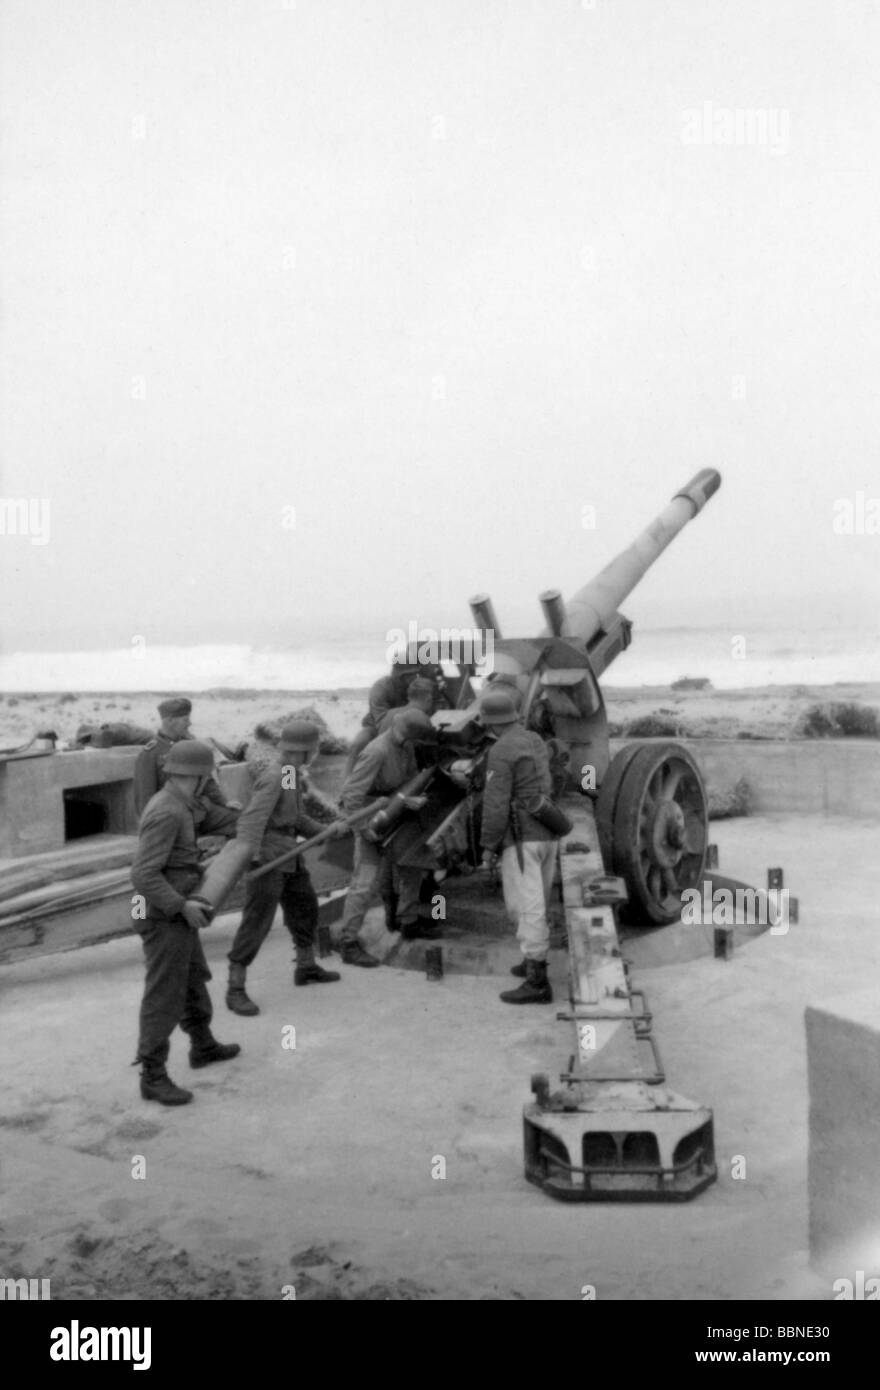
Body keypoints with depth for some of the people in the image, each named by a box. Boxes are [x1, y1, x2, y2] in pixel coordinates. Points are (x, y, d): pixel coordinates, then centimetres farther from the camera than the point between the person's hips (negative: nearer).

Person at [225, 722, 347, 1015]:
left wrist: (325, 830, 12)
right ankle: (236, 990, 1)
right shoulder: (273, 778, -21)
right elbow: (251, 820, -30)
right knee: (256, 923, -7)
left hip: (289, 856, 10)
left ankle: (306, 968, 39)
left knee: (305, 907, 21)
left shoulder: (293, 774, 8)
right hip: (266, 858, -10)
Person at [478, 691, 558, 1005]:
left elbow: (496, 803, -18)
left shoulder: (501, 752, -15)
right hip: (547, 834, 9)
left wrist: (488, 845, -10)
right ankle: (535, 961, 32)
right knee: (536, 902, 21)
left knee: (526, 907, -7)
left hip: (522, 838, -9)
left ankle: (537, 983, -8)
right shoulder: (535, 741, 13)